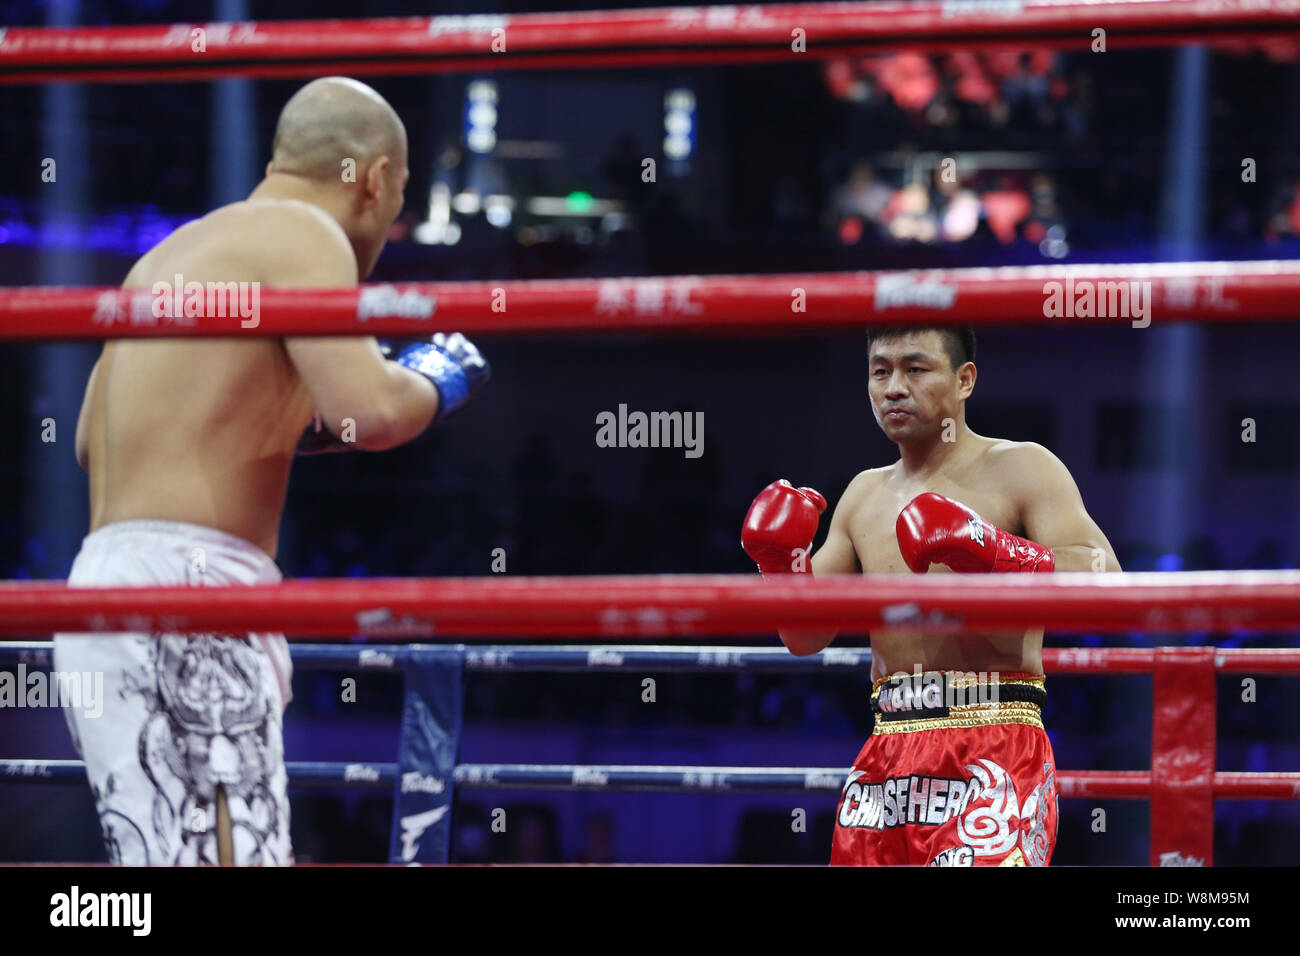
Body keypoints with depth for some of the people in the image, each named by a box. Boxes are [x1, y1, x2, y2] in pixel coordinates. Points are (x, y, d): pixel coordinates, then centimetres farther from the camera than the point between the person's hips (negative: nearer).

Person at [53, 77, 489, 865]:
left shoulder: (169, 256, 23)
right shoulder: (304, 237, -4)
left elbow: (93, 442, 33)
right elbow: (370, 411, -19)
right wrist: (434, 383, 4)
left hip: (106, 573, 9)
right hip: (190, 578, -9)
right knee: (229, 853, -16)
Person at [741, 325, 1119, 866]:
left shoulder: (1020, 470, 1)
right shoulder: (866, 495, 19)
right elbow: (806, 638, 20)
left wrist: (993, 553, -26)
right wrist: (782, 563, 0)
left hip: (992, 755, -6)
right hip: (886, 756, 6)